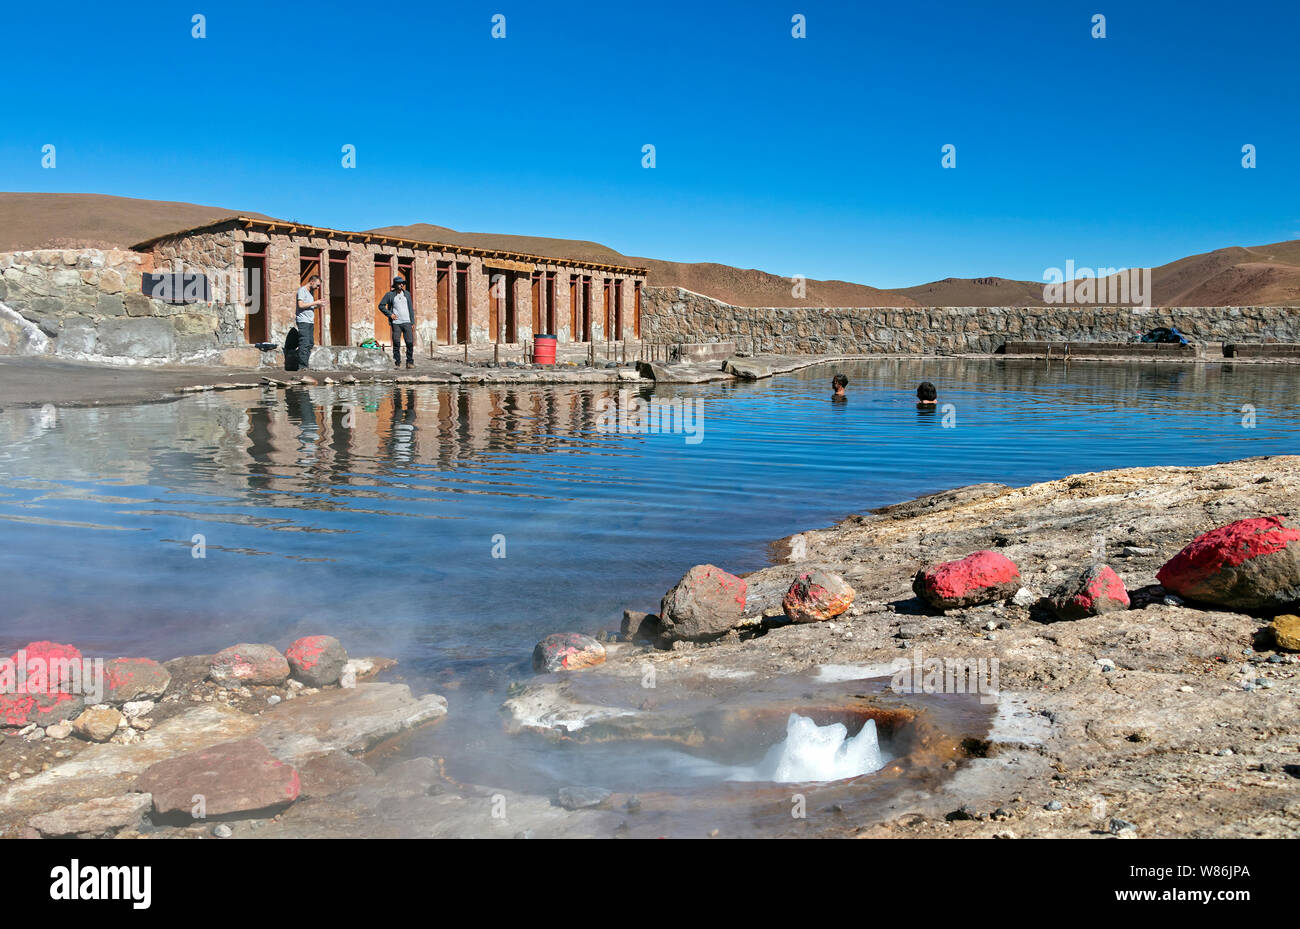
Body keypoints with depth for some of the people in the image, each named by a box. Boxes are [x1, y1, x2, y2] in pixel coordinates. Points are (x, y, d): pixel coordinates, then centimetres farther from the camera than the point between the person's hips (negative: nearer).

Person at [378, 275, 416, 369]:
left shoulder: (407, 294, 12)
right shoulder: (389, 295, 4)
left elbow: (411, 309, 13)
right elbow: (381, 306, 6)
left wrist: (413, 322, 7)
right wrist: (390, 314, -5)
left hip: (407, 322, 2)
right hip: (396, 323, -2)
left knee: (410, 342, -7)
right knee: (396, 343, -2)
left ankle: (410, 362, 2)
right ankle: (397, 363, 6)